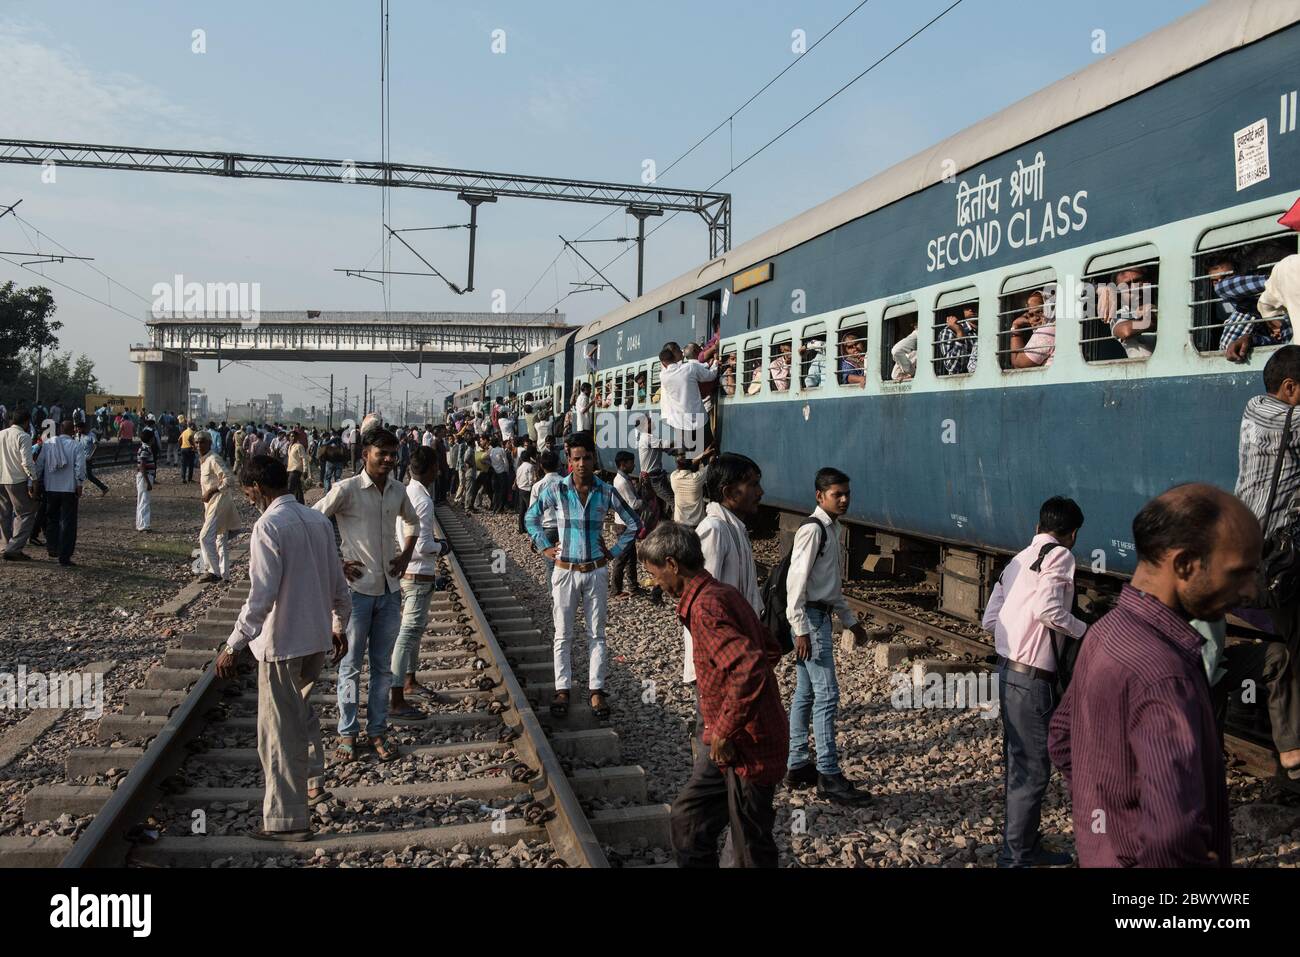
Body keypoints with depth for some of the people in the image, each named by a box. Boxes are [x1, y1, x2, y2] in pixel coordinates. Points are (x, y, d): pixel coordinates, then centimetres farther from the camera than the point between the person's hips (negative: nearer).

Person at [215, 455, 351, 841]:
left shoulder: (269, 525, -18)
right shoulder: (318, 520, 5)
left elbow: (261, 596, -23)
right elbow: (338, 582, 11)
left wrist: (233, 646, -18)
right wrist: (339, 625, 24)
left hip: (281, 643, -8)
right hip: (318, 638, 8)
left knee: (281, 731, 4)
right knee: (300, 708, 29)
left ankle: (288, 820, 14)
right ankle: (313, 781, 32)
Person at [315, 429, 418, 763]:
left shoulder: (398, 491, 4)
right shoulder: (347, 489, -12)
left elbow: (413, 521, 23)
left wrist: (406, 555, 11)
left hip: (390, 589, 5)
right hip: (357, 589, -5)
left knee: (383, 666, 12)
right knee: (351, 665, 7)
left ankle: (377, 730, 23)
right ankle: (347, 733, 19)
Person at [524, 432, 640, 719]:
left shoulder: (607, 493, -4)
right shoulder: (556, 490, -5)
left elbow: (634, 524, 7)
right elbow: (530, 517, 9)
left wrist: (614, 552, 2)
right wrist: (544, 547, 3)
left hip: (596, 572, 1)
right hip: (565, 571, -1)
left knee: (596, 634, 7)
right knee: (562, 634, 6)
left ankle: (596, 690, 15)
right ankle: (562, 690, 15)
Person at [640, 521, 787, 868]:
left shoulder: (704, 606, -23)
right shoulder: (724, 593, 6)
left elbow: (750, 671, -36)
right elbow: (769, 650, 17)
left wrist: (724, 732, -24)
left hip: (747, 748, -10)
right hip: (728, 742, 10)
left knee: (751, 850, 6)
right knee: (687, 817, 18)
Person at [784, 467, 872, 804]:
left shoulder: (832, 529, 14)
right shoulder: (813, 530, -15)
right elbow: (796, 582, -20)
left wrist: (851, 620, 24)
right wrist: (801, 630, -23)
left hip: (821, 615, 10)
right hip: (810, 617, -10)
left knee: (806, 693, 13)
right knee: (827, 693, -8)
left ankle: (798, 766, 21)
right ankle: (829, 776, -3)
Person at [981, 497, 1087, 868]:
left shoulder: (1019, 559, 15)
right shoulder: (1060, 556, -8)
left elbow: (990, 619, 12)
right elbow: (1047, 609, -24)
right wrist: (1085, 630, -9)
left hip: (1009, 669, 9)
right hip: (1032, 676, -9)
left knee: (1019, 763, 18)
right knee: (1034, 768, 0)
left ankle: (1026, 846, 30)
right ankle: (1015, 856, 8)